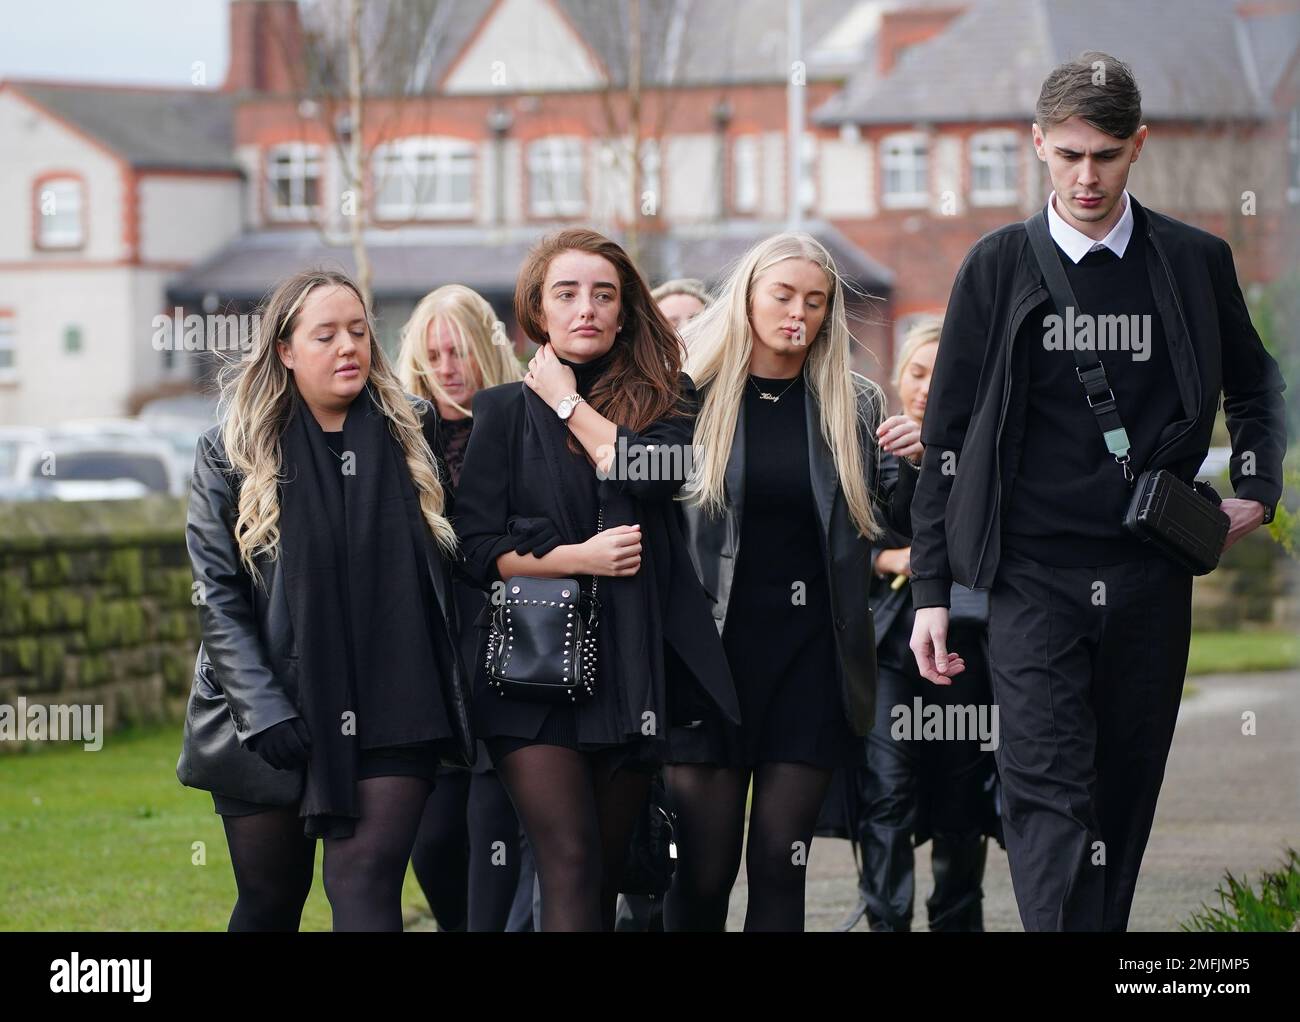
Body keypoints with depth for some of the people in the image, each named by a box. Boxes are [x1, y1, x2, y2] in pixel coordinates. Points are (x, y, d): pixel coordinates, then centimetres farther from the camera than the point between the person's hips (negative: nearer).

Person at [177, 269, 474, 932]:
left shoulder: (412, 432, 6)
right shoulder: (233, 454, -1)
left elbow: (445, 561, 16)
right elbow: (218, 597, -4)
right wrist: (264, 714, -14)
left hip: (387, 717, 0)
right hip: (268, 724, 0)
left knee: (366, 889, -12)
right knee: (270, 901, 9)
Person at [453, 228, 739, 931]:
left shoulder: (664, 397, 11)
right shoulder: (505, 410, 9)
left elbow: (653, 474, -12)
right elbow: (476, 548, 3)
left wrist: (568, 402, -2)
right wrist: (579, 557, -9)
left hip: (633, 663, 2)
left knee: (605, 875, 6)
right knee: (570, 866, -17)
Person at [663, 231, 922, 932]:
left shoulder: (854, 406, 8)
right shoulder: (691, 395, 1)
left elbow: (898, 522, 11)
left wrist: (917, 463, -7)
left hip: (812, 651, 2)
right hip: (714, 644, -2)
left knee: (780, 863, 1)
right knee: (703, 868, -3)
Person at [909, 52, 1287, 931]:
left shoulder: (1194, 262, 5)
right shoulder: (998, 268, 3)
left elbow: (1255, 383, 23)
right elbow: (948, 437, 6)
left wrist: (1257, 487, 7)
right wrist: (932, 591, 2)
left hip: (1150, 577, 2)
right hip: (1034, 573, -2)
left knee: (1124, 798, 6)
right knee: (1049, 793, -14)